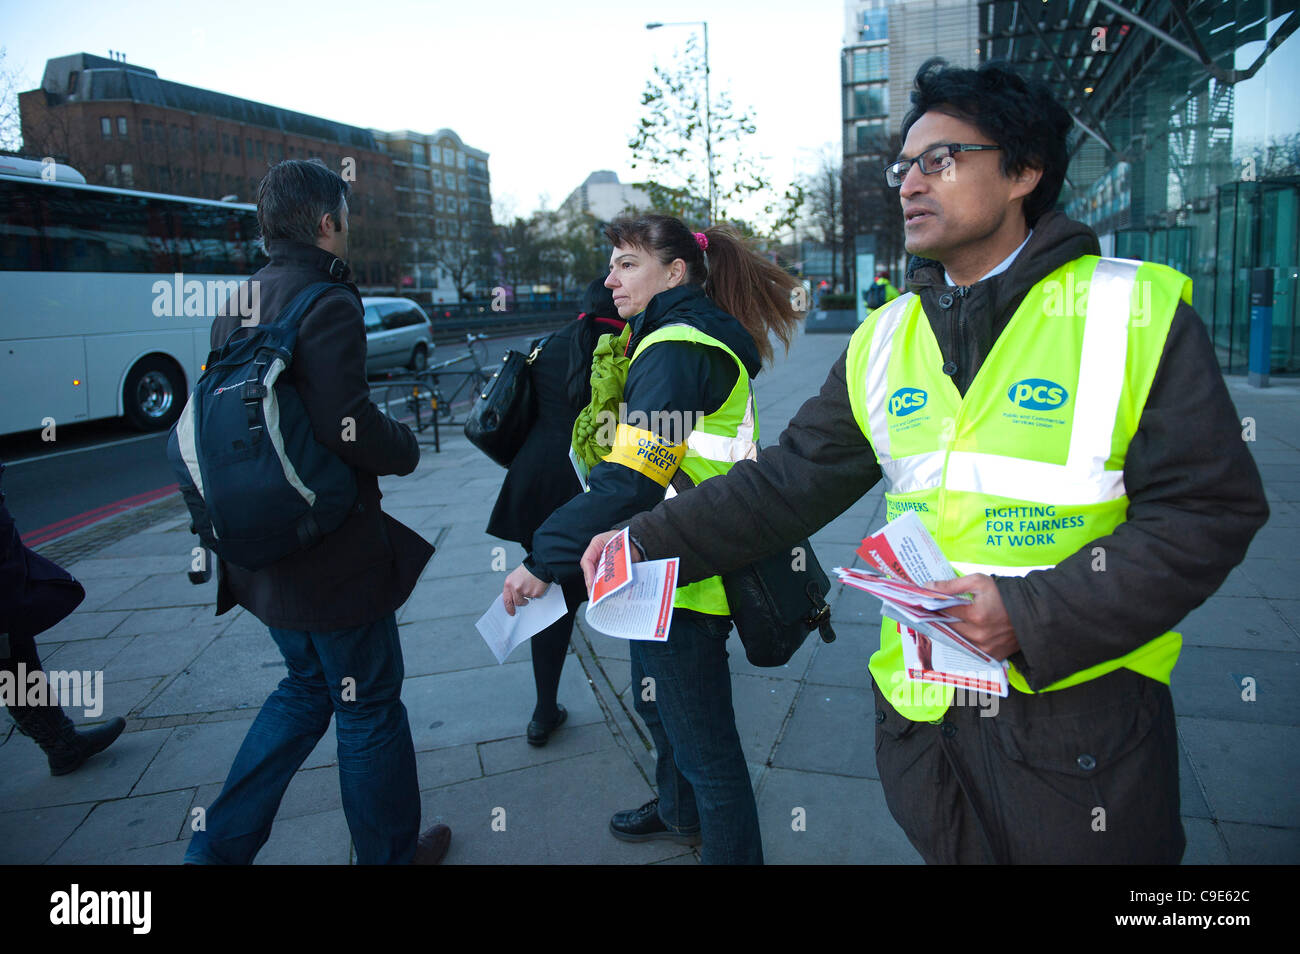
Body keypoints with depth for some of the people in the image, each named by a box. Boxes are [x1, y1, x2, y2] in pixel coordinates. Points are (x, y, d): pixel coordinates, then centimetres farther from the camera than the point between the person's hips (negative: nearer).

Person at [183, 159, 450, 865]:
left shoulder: (235, 306, 9)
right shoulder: (328, 304, -18)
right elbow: (346, 428, -27)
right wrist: (406, 448, -8)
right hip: (332, 555, -8)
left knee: (307, 686, 25)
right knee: (369, 706, 10)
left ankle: (219, 846, 28)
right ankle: (390, 852, 29)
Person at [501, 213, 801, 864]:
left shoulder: (676, 350, -20)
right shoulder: (701, 338, 14)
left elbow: (631, 481, -29)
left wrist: (543, 560, -27)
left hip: (681, 585, -11)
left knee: (703, 742, 4)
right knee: (655, 701, 28)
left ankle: (730, 851, 23)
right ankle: (680, 814, 51)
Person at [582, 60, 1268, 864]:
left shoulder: (1136, 310, -7)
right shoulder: (881, 341, 6)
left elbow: (1211, 508, -10)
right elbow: (787, 481, 6)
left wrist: (1038, 615, -20)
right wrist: (648, 544, -1)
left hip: (1085, 709, -3)